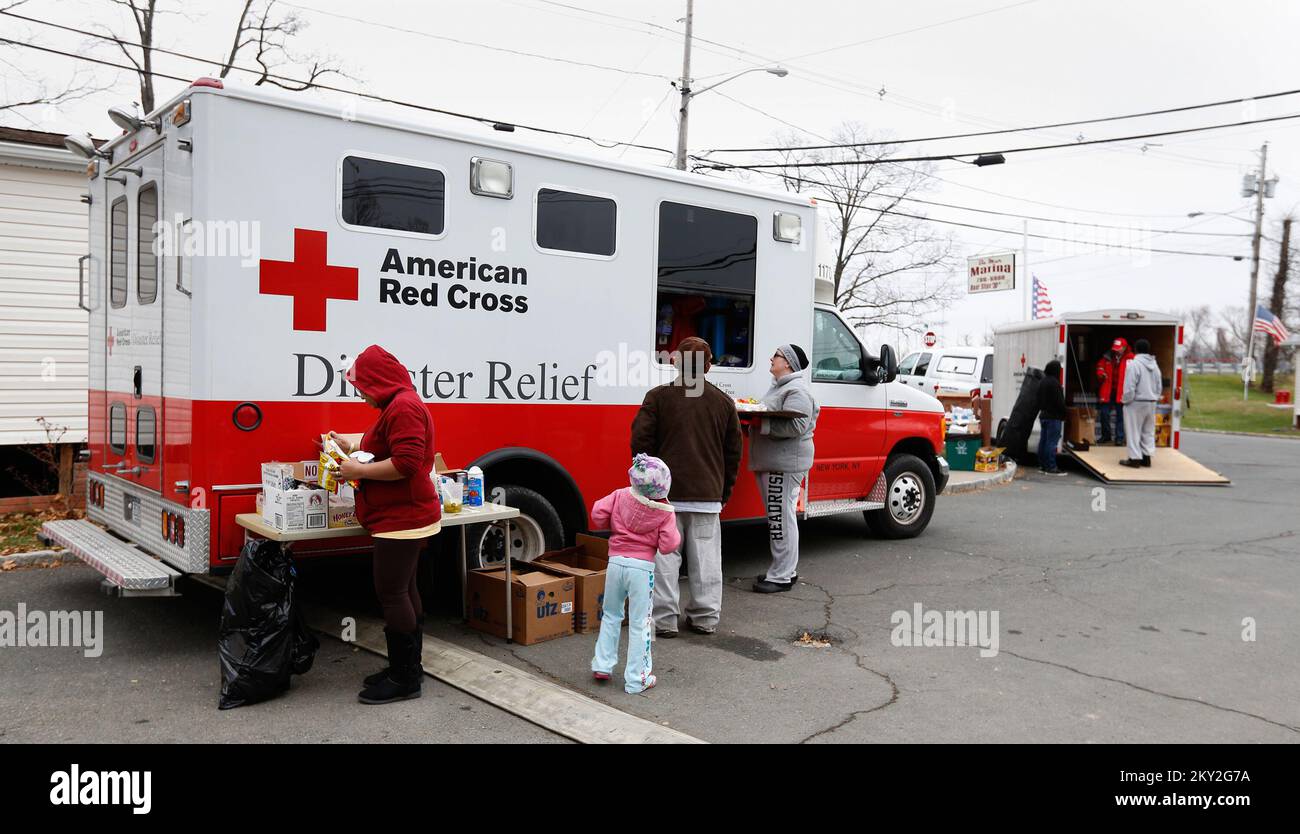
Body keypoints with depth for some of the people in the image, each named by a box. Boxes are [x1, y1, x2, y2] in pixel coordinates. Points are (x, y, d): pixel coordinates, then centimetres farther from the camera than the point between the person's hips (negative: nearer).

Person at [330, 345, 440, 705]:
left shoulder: (404, 407, -17)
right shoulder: (398, 405, 18)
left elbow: (406, 463, -27)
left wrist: (359, 471, -18)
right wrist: (352, 449, 19)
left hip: (402, 519, -11)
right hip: (402, 517, 11)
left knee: (392, 595, -7)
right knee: (404, 591, 15)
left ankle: (404, 679, 1)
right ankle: (408, 668, 24)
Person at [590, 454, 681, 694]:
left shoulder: (621, 496, -3)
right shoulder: (665, 513, -8)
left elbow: (597, 513, -8)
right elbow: (667, 546, -12)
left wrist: (611, 526, 10)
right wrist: (676, 534, 8)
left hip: (616, 562, 3)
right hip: (643, 568, -2)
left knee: (611, 615, 22)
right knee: (640, 624, 6)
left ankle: (603, 665, 24)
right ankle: (636, 679, 11)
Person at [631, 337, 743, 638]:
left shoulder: (658, 397, -3)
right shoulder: (724, 402, 7)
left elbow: (641, 442, -6)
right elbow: (734, 452, 11)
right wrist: (724, 491, 20)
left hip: (666, 493, -2)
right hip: (708, 494, 3)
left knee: (665, 557, 4)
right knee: (706, 558, 10)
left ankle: (665, 619, 6)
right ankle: (706, 617, 17)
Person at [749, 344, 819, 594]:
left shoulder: (797, 391, -13)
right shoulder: (778, 387, 22)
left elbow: (796, 425, -25)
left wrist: (761, 423, -23)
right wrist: (754, 422, 8)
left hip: (785, 463, -11)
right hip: (771, 463, 11)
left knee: (781, 518, -9)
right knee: (777, 517, 16)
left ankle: (782, 576, -4)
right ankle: (785, 569, 25)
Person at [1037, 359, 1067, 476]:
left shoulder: (1043, 382, 12)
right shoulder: (1054, 383, -17)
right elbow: (1059, 401, -17)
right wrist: (1063, 414, -8)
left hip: (1044, 415, 10)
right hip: (1054, 416, -10)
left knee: (1043, 440, 12)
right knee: (1052, 442, -9)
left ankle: (1042, 465, 17)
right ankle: (1051, 467, -10)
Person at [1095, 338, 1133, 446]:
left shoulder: (1130, 358, -7)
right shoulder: (1107, 357, 4)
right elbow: (1100, 365, 19)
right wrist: (1101, 373, -2)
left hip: (1121, 391, -4)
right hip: (1107, 391, 4)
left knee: (1120, 415, 4)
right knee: (1104, 413, 9)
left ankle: (1119, 437, 13)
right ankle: (1106, 435, 26)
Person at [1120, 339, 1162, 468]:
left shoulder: (1134, 364, -16)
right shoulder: (1155, 365, 9)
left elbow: (1129, 387, -18)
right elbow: (1159, 386, 14)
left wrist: (1126, 400, -6)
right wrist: (1155, 399, 21)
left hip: (1136, 403, -7)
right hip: (1151, 403, 7)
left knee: (1134, 431, -1)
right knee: (1148, 431, 14)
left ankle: (1135, 458, -1)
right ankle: (1147, 457, 16)